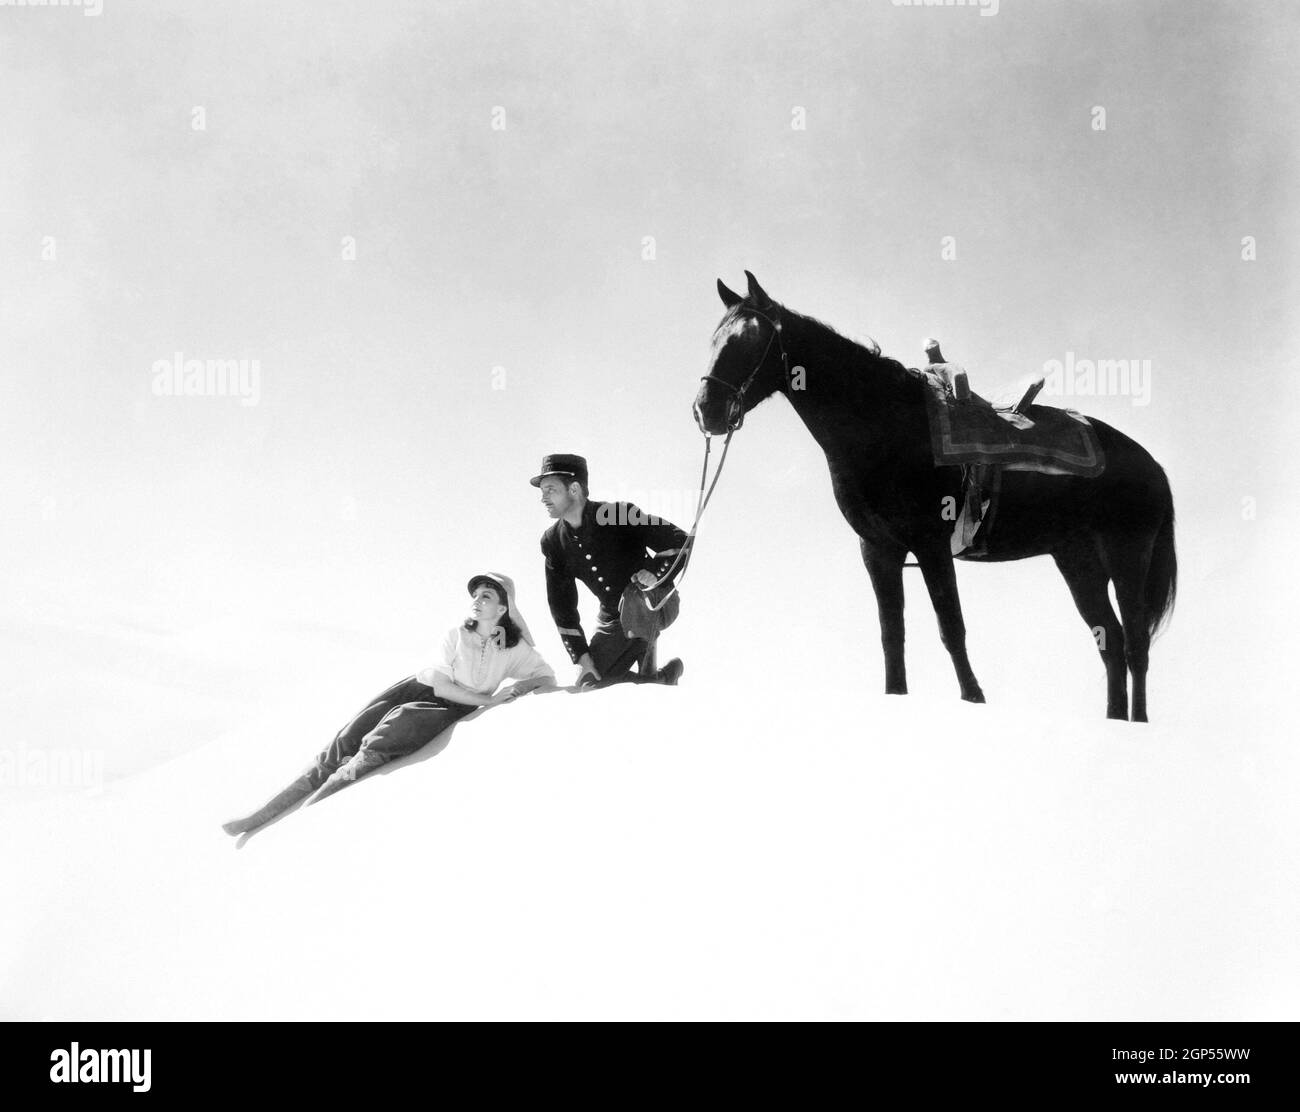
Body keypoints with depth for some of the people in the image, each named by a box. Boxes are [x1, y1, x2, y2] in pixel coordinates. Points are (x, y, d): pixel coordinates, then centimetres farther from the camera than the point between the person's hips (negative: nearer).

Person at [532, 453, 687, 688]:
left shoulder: (620, 514, -22)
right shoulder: (552, 542, -6)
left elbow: (679, 541, -17)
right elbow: (561, 605, -1)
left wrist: (655, 574, -30)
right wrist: (581, 655, -6)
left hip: (654, 602, -4)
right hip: (611, 619, 4)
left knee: (634, 598, -34)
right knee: (589, 684, -5)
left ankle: (649, 673, -14)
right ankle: (664, 676, 10)